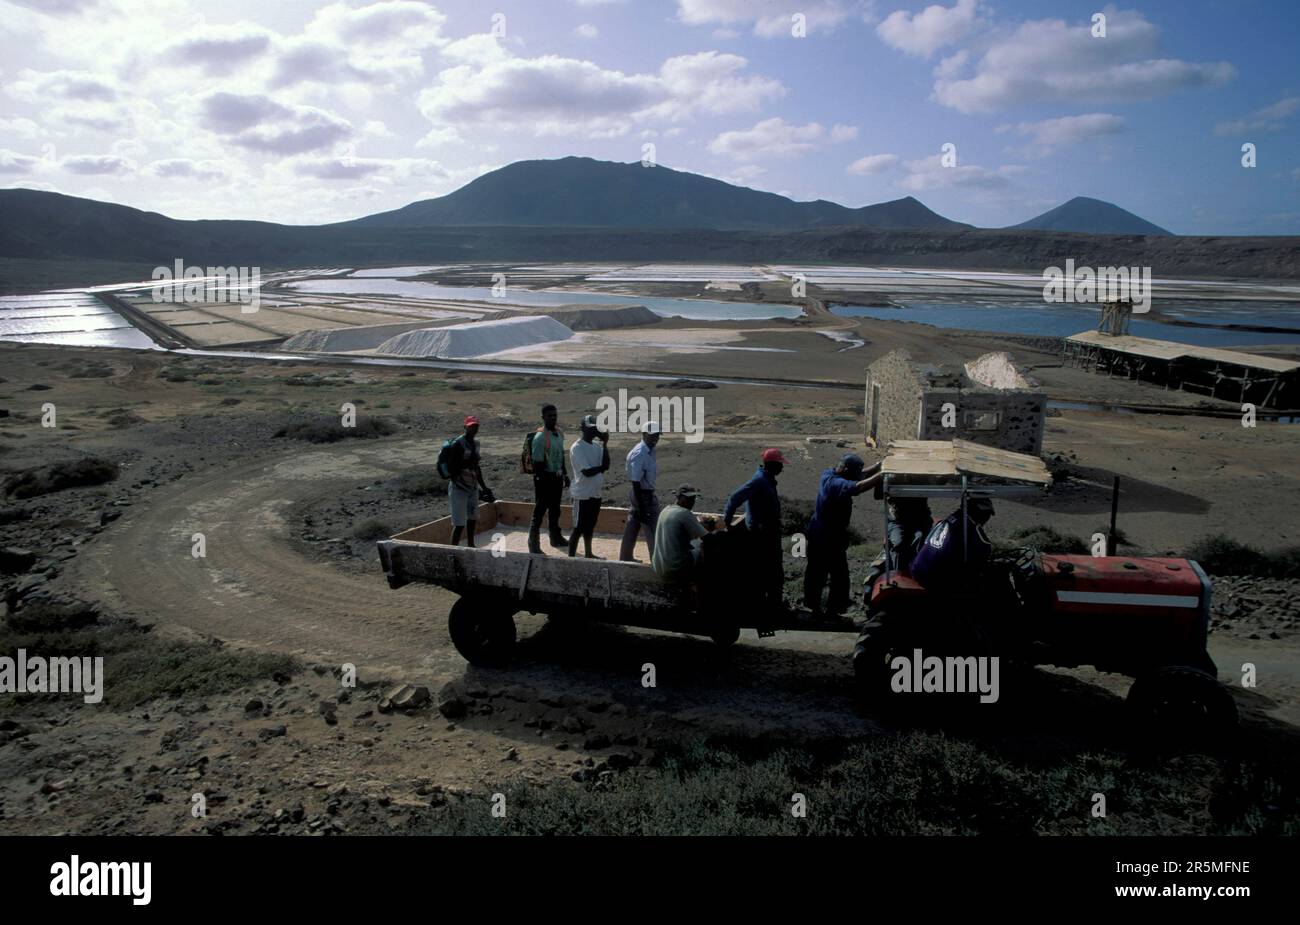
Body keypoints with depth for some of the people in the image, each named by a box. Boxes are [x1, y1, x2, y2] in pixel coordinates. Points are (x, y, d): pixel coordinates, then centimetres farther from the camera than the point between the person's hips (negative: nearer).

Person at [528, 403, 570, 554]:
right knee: (540, 511, -2)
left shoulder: (559, 433, 7)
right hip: (545, 478, -8)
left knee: (555, 509, 20)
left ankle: (556, 538, 35)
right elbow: (537, 462, -19)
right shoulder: (540, 437, -18)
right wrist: (540, 482, -20)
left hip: (557, 477, 8)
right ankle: (534, 544, 6)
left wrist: (565, 475, 18)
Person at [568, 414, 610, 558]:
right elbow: (587, 472, -24)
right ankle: (571, 557, 3)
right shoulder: (577, 448, -16)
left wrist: (605, 444, -10)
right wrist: (601, 467, -12)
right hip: (582, 495, -8)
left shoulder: (596, 446, 8)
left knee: (590, 526, 19)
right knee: (578, 528, -3)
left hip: (595, 494, 8)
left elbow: (606, 465, -4)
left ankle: (589, 554, 32)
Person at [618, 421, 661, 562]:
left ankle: (625, 557, 29)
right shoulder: (639, 454, -22)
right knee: (652, 529, -3)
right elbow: (635, 481, -23)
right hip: (643, 494, -10)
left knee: (633, 525, 18)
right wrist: (640, 506, -23)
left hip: (647, 492, 10)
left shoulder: (650, 450, 7)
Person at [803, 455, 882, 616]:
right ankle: (833, 610, 14)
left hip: (817, 534, 10)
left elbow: (861, 476, 7)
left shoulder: (828, 475, 0)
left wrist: (879, 465, -4)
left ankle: (813, 606, 34)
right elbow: (860, 486, -46)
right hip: (831, 539, -10)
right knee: (840, 577, 6)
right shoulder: (837, 484, -29)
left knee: (815, 573, 21)